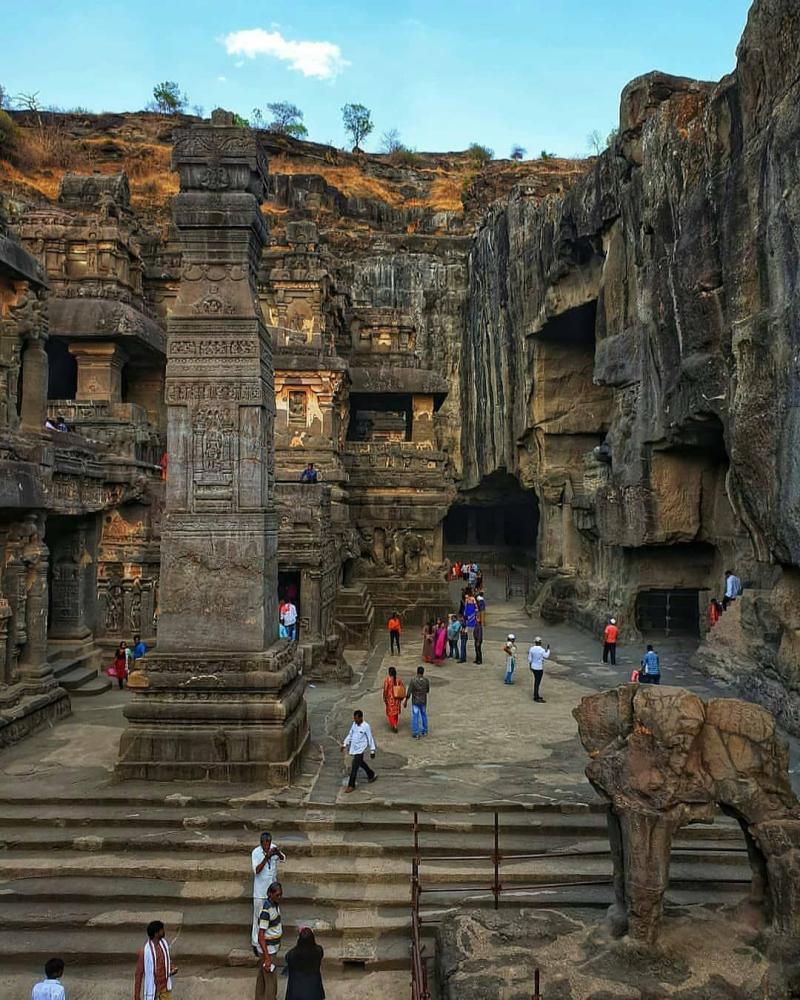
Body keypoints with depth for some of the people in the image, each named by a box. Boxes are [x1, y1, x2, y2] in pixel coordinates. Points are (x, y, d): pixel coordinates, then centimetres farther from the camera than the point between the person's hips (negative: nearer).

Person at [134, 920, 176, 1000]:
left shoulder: (164, 942, -9)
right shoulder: (144, 951, -27)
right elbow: (139, 974, -17)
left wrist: (171, 969, -11)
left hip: (164, 985, 5)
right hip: (152, 987, -5)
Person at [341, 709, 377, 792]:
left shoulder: (366, 726, -16)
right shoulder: (354, 724, 2)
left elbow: (370, 739, -9)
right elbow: (350, 735, 13)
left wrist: (372, 750, -6)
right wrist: (345, 744, 10)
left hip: (360, 749, -7)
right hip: (353, 748, 7)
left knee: (354, 767, -8)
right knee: (361, 763, 22)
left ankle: (351, 786, 0)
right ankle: (371, 775, 43)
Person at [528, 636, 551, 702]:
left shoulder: (531, 649, -5)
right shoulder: (542, 650, -20)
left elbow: (530, 659, 2)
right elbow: (546, 656, 0)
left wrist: (530, 666, 15)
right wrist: (548, 649, 9)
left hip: (533, 667, 6)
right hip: (539, 668, -6)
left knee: (536, 681, 19)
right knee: (538, 682, 2)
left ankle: (536, 695, 27)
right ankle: (536, 697, 7)